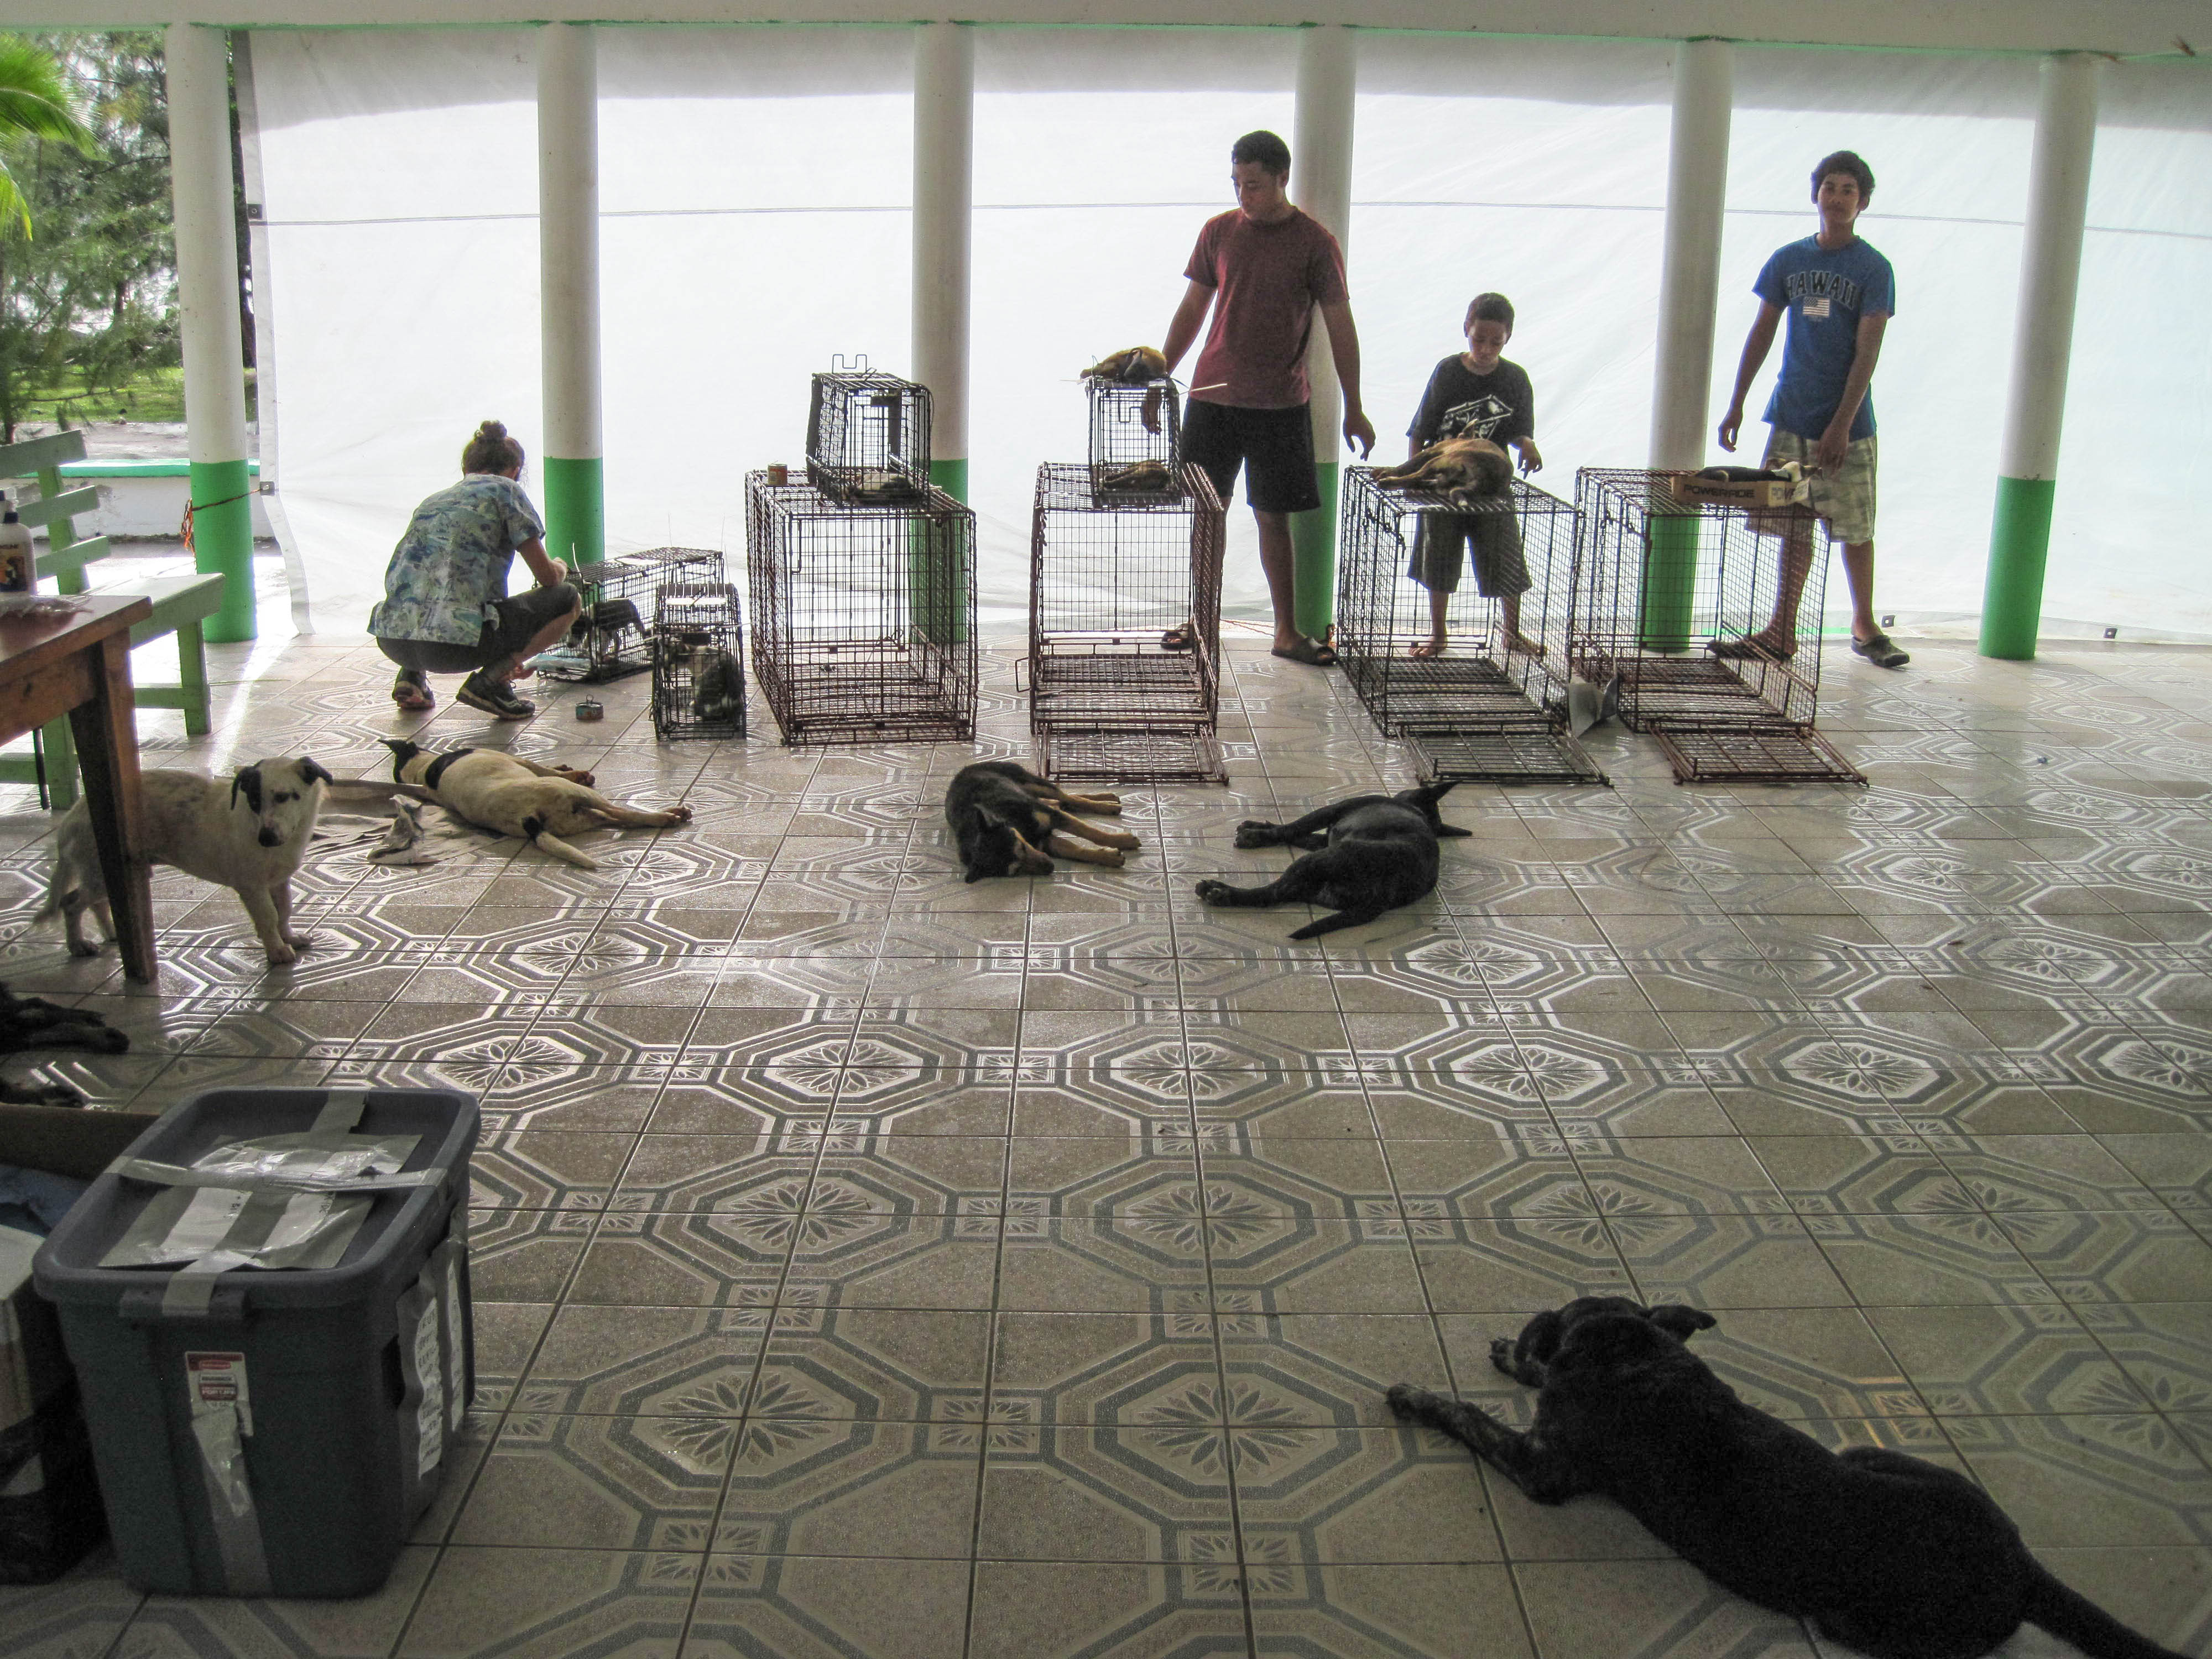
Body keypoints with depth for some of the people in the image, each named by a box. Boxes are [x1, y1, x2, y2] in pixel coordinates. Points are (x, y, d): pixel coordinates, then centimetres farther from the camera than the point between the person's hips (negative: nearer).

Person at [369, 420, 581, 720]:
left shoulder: (435, 501, 29)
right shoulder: (505, 490, 11)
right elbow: (547, 577, 9)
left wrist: (506, 655, 54)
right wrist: (560, 569, 36)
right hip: (454, 644, -7)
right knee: (568, 600, 13)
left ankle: (411, 675, 16)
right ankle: (491, 680, -1)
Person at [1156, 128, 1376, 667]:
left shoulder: (1315, 243, -3)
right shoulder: (1218, 231, 6)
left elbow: (1340, 326, 0)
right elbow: (1192, 310, 13)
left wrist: (1354, 410, -1)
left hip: (1279, 405, -2)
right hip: (1211, 398, 2)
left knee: (1274, 519, 2)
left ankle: (1287, 632, 12)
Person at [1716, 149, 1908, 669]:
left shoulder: (1874, 269, -4)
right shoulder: (1788, 260, 7)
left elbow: (1867, 353, -9)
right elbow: (1761, 334, 11)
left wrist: (1841, 425, -16)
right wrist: (1736, 405, 7)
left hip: (1847, 426, -3)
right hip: (1791, 420, 3)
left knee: (1856, 530, 4)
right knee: (1794, 528, 6)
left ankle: (1865, 626, 19)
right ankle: (1781, 632, 12)